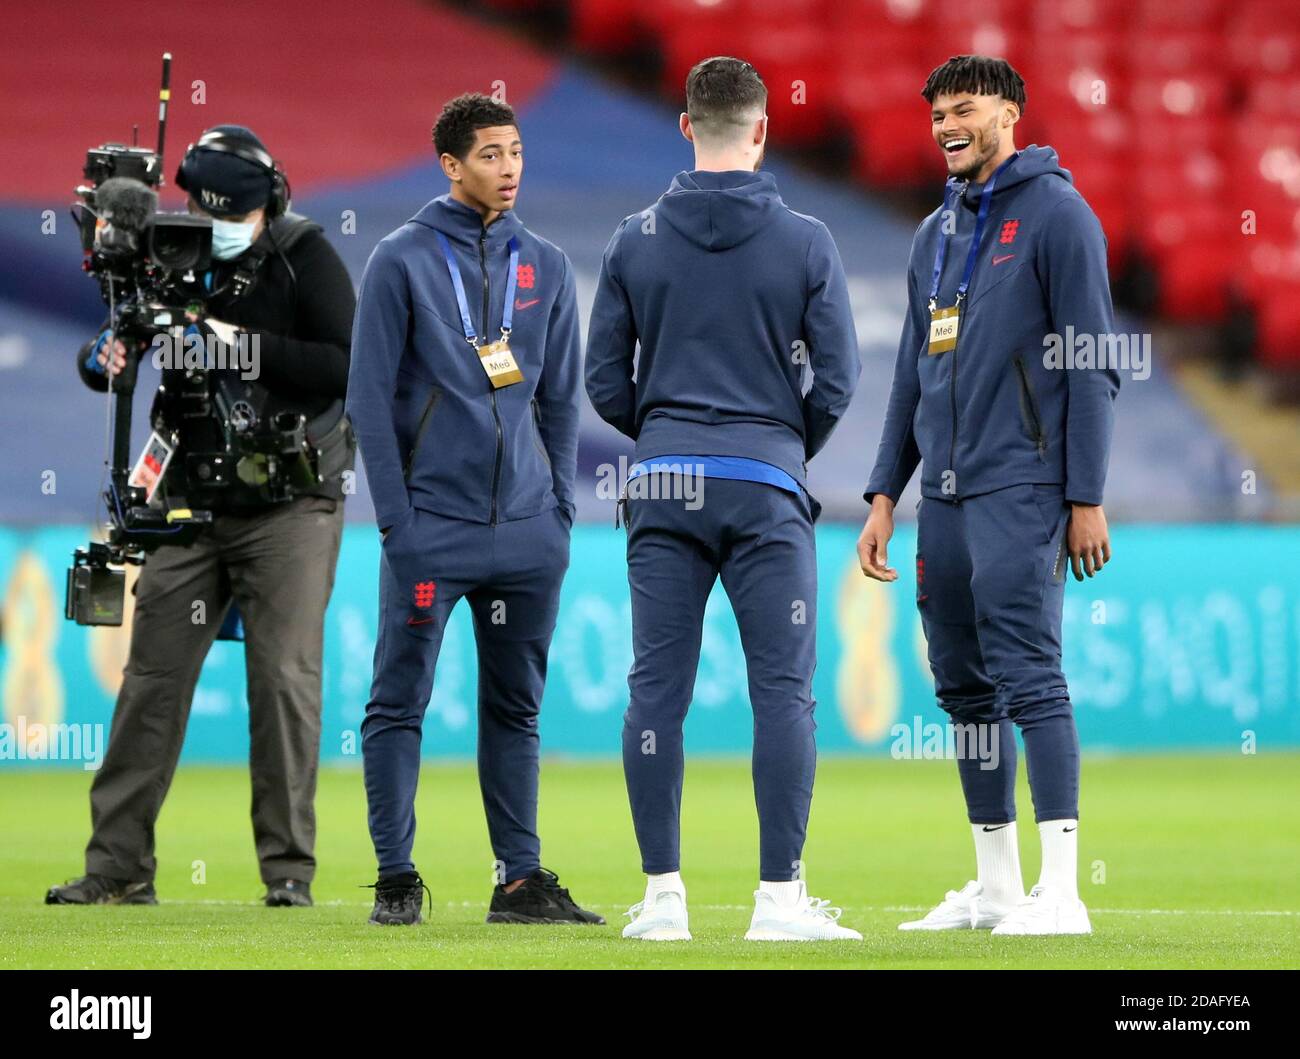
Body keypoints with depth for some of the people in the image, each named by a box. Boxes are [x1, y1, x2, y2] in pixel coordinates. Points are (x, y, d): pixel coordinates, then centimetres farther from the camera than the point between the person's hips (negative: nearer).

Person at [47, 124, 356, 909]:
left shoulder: (305, 258, -5)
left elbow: (349, 367, -15)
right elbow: (101, 361, 8)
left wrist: (249, 346, -22)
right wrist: (106, 357, -16)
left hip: (291, 505, -4)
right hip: (195, 504, 4)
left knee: (285, 680, -7)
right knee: (153, 675, 0)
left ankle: (290, 869, -1)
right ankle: (120, 867, 4)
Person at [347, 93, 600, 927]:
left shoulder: (546, 266, 11)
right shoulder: (404, 260, -2)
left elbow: (562, 397, 15)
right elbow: (371, 397, -4)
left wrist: (560, 509, 8)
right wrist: (397, 518, -9)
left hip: (527, 532, 4)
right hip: (432, 527, -4)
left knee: (516, 709, 8)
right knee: (400, 704, -2)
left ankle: (521, 878, 12)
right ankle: (397, 879, 3)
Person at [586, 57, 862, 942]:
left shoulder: (636, 240, 4)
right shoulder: (805, 242, -2)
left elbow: (605, 382, 6)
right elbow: (837, 380, -2)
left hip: (663, 484, 2)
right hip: (765, 487, -2)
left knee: (656, 692, 4)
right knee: (782, 690, -1)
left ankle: (663, 895, 4)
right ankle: (781, 896, -4)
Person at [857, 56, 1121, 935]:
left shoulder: (1056, 213, -4)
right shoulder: (936, 233, 18)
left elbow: (1091, 366, -8)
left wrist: (1087, 499, -13)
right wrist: (885, 495, 16)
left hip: (1020, 490, -7)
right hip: (944, 493, 7)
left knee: (1028, 676, -13)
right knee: (965, 689, 8)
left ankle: (1060, 889, -14)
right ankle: (995, 886, 14)